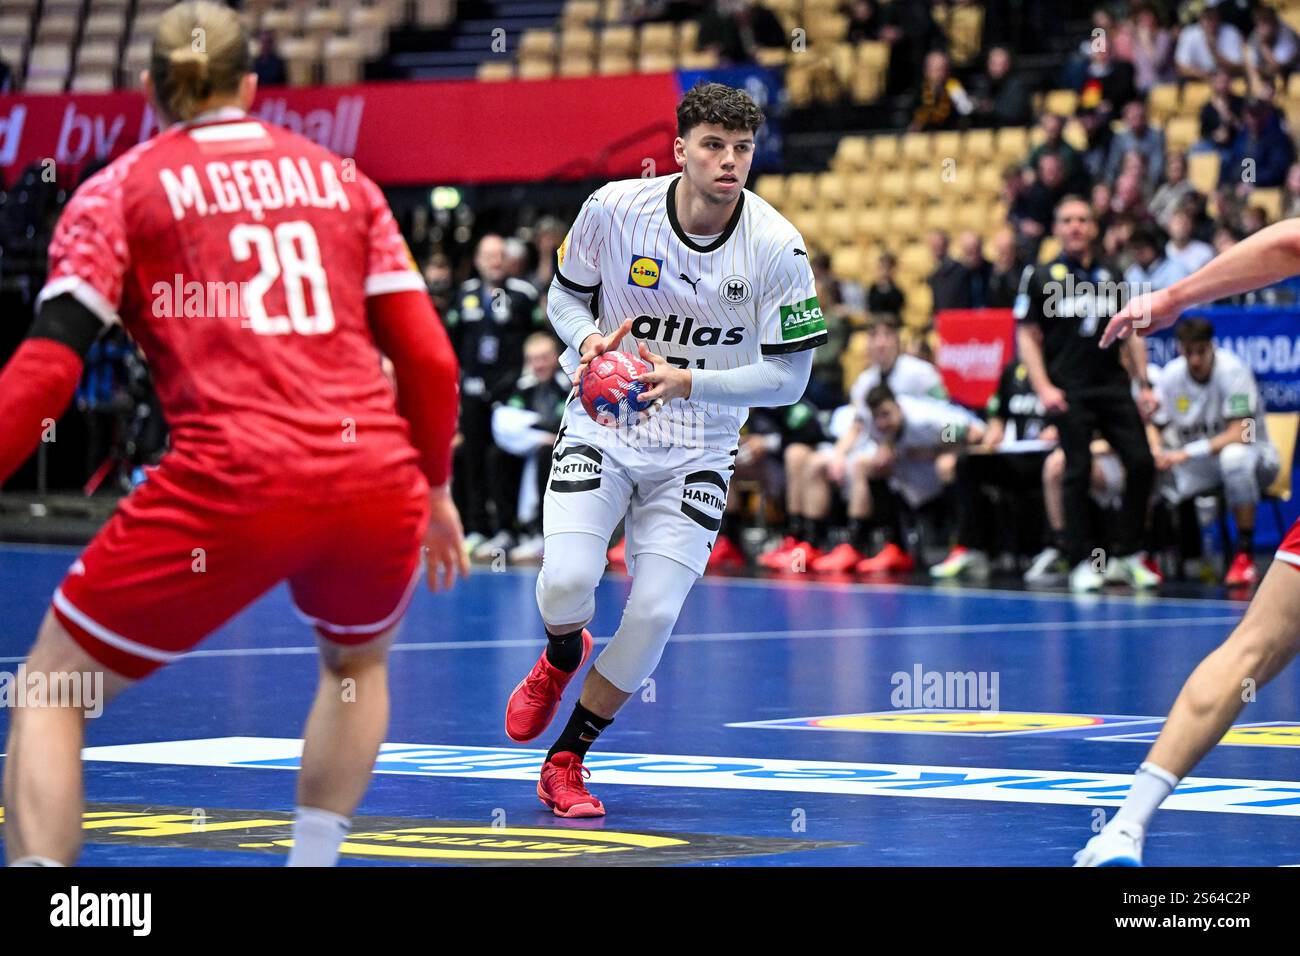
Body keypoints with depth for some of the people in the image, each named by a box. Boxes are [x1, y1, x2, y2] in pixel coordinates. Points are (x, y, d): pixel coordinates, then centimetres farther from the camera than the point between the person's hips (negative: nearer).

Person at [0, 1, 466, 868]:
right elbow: (429, 357, 14)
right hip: (378, 481, 4)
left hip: (229, 487, -3)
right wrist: (436, 488, 28)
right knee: (358, 660, 36)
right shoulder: (342, 179, 19)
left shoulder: (120, 188, 10)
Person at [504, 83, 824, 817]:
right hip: (602, 428, 0)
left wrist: (690, 384, -23)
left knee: (655, 614, -10)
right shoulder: (614, 208, -12)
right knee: (566, 583, -19)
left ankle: (566, 763, 10)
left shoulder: (777, 248, -14)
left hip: (696, 450, 0)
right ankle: (562, 661, 20)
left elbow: (790, 375, -10)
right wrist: (588, 339, -18)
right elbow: (566, 294, 5)